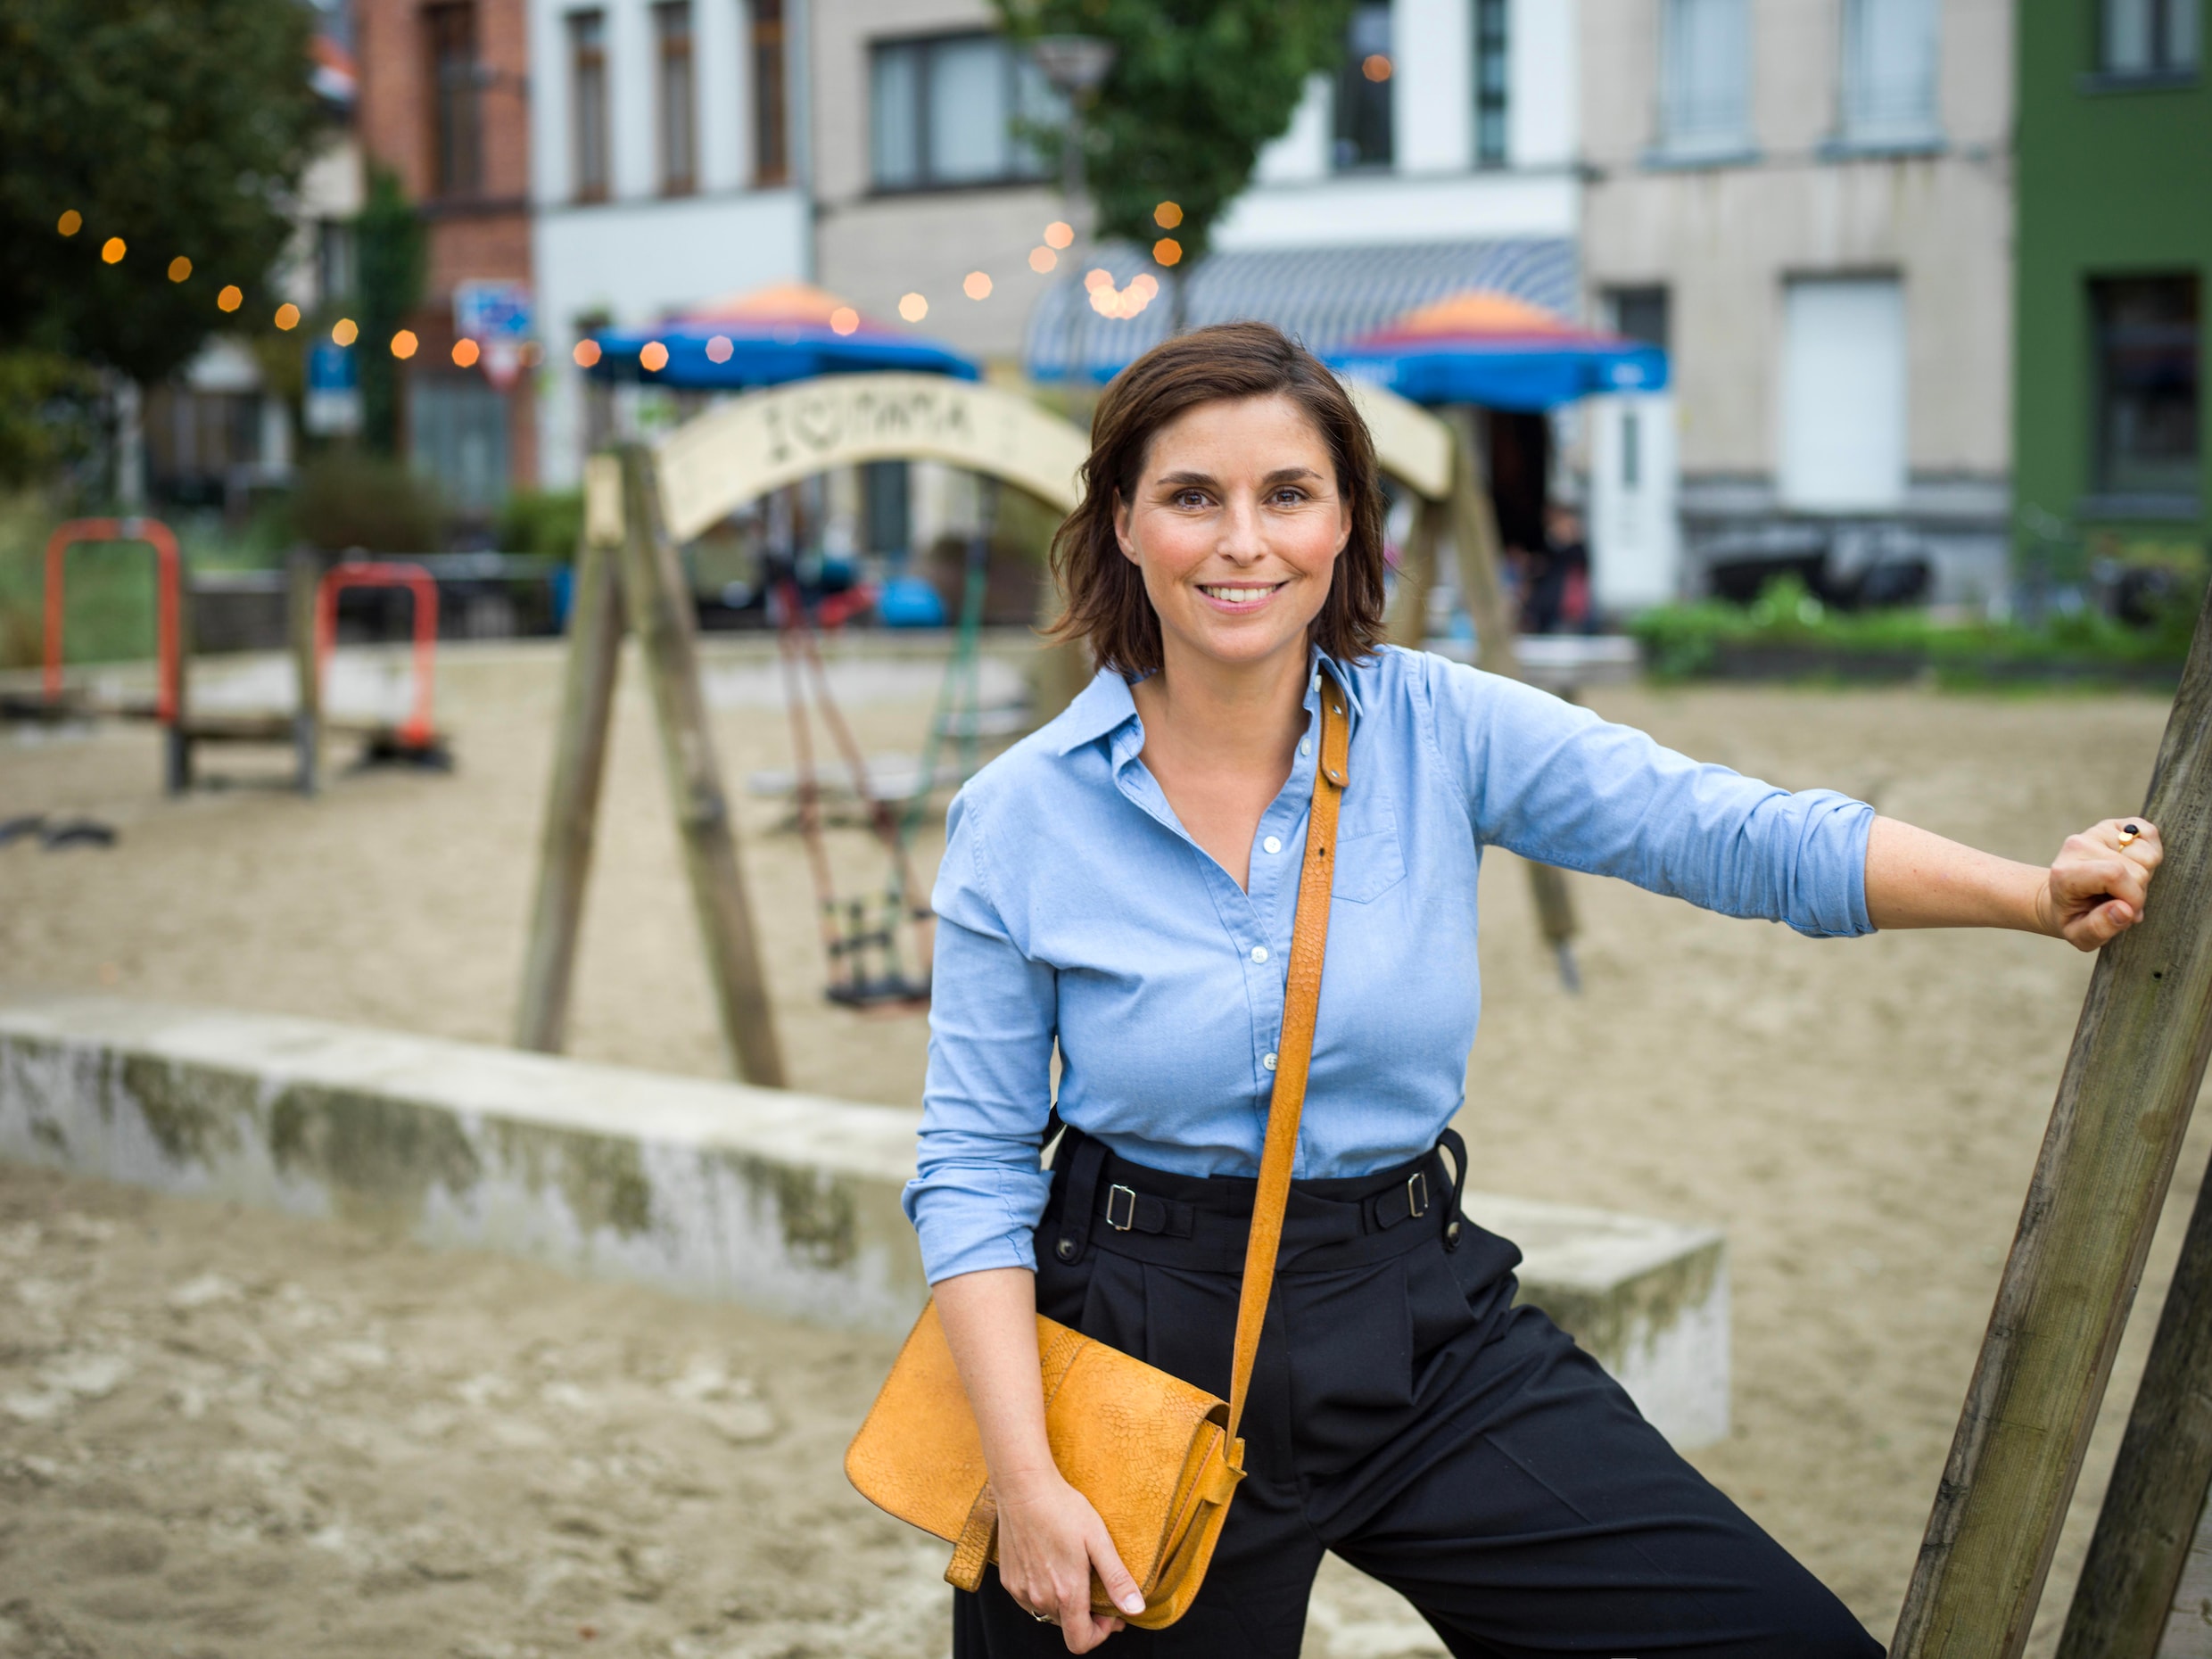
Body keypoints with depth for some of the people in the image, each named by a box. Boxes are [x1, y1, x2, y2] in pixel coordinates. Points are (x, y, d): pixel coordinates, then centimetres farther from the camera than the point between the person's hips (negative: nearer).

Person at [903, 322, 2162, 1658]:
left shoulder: (1439, 728, -4)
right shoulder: (1018, 820, -7)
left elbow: (1739, 836, -8)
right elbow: (975, 1164, -5)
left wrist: (2039, 893, -19)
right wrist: (1026, 1482, -11)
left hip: (1426, 1331, 2)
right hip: (1142, 1346, -1)